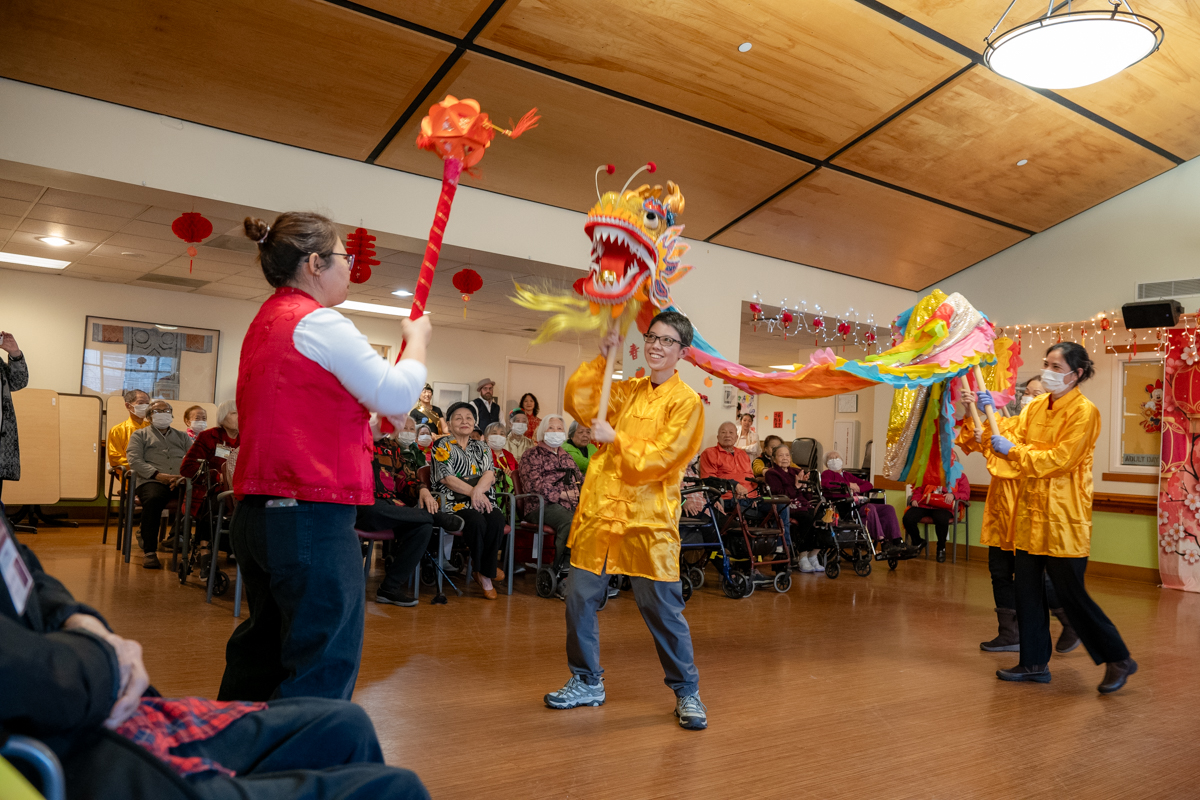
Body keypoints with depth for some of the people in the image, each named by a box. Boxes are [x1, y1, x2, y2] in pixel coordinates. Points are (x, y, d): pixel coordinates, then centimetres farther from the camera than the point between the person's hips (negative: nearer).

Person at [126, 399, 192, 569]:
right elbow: (134, 460, 5)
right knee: (152, 499, -38)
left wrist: (184, 476, -9)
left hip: (181, 481, 2)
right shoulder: (140, 435, 22)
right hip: (151, 480, -2)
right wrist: (158, 475, -11)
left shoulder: (182, 436, 29)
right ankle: (149, 551, -30)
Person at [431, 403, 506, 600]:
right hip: (456, 501, -4)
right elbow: (447, 478, -5)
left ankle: (483, 571, -13)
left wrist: (478, 490, -19)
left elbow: (490, 474, 4)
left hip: (483, 499, 4)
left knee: (497, 520, -31)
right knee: (478, 522, -35)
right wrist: (473, 492, -18)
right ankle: (484, 570, -10)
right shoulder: (443, 447, 9)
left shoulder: (481, 448, 22)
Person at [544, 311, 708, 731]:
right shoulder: (628, 390, 15)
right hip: (600, 509, 6)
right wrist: (603, 359, 0)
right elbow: (579, 403, 6)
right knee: (580, 597, 7)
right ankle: (587, 683, 25)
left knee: (662, 609, 1)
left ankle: (687, 693, 19)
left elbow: (660, 459, -13)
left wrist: (615, 439, -11)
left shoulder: (686, 402, -5)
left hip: (647, 519, -5)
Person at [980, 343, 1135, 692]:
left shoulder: (1084, 411, -10)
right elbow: (1014, 439, 6)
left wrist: (1014, 452, -14)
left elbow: (1060, 458, -17)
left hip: (1063, 517, -7)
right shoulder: (1035, 407, 12)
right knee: (1027, 588, 9)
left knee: (1070, 593, 0)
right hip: (1031, 510, 7)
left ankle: (1118, 660, 19)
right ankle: (1035, 663, 21)